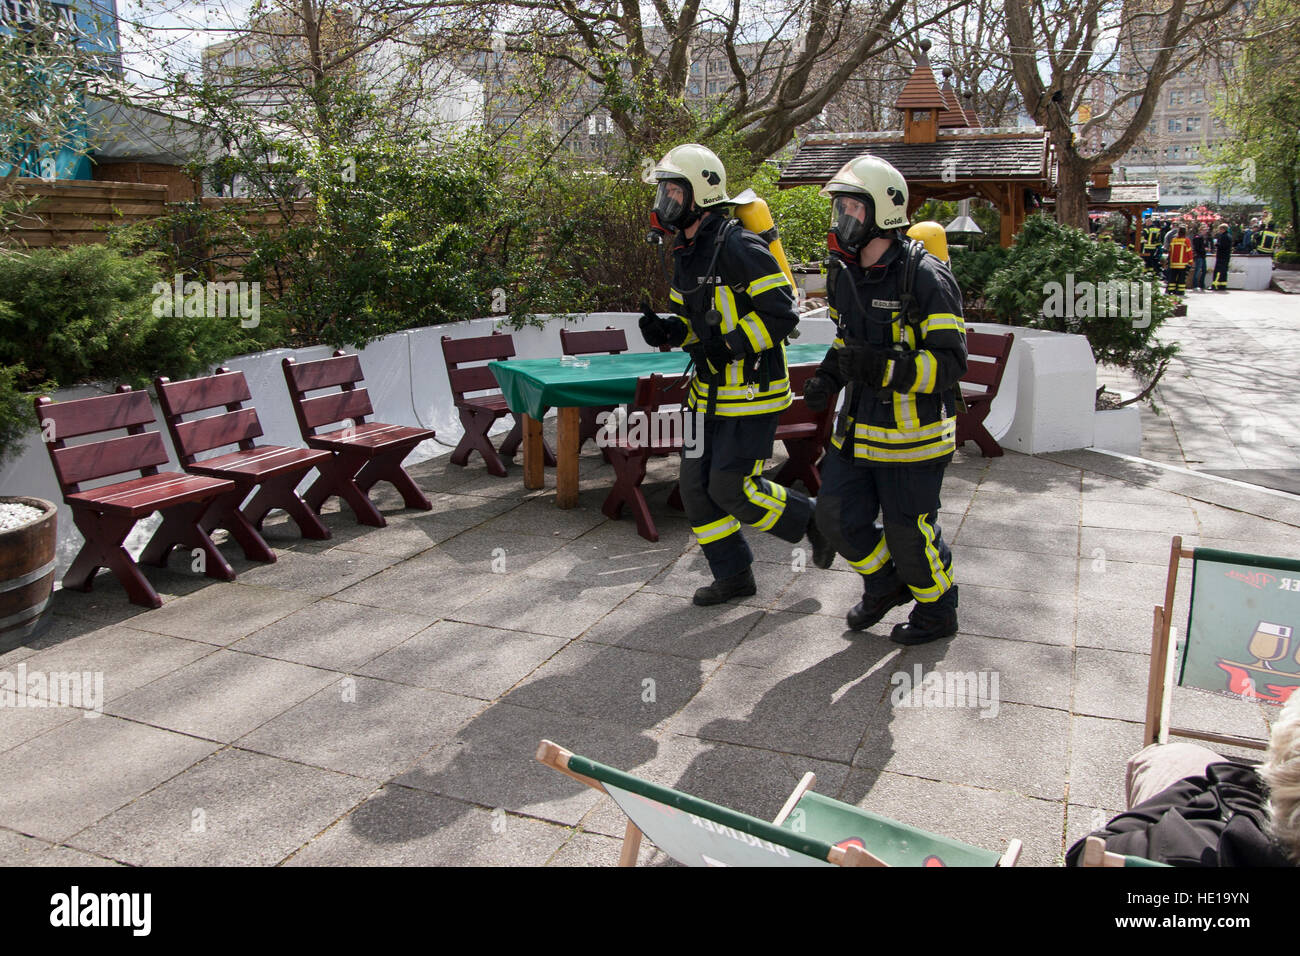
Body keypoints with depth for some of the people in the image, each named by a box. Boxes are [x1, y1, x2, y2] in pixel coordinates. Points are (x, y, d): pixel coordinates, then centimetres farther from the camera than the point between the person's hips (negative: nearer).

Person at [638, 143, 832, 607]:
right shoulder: (685, 253, 10)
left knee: (730, 489, -7)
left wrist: (727, 344, -24)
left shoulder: (738, 247, -18)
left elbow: (782, 314, -21)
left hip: (752, 391, -9)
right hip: (711, 392, 9)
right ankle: (733, 574, 23)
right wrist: (666, 330, -2)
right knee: (696, 486, 8)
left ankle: (811, 519, 18)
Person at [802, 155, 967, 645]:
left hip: (913, 433, -7)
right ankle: (885, 584, 38)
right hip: (859, 428, 7)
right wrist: (829, 375, 2)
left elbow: (950, 362, -21)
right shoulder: (845, 274, 5)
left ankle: (937, 612, 33)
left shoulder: (926, 278, -19)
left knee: (909, 531, 6)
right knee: (838, 518, 10)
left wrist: (879, 367, -33)